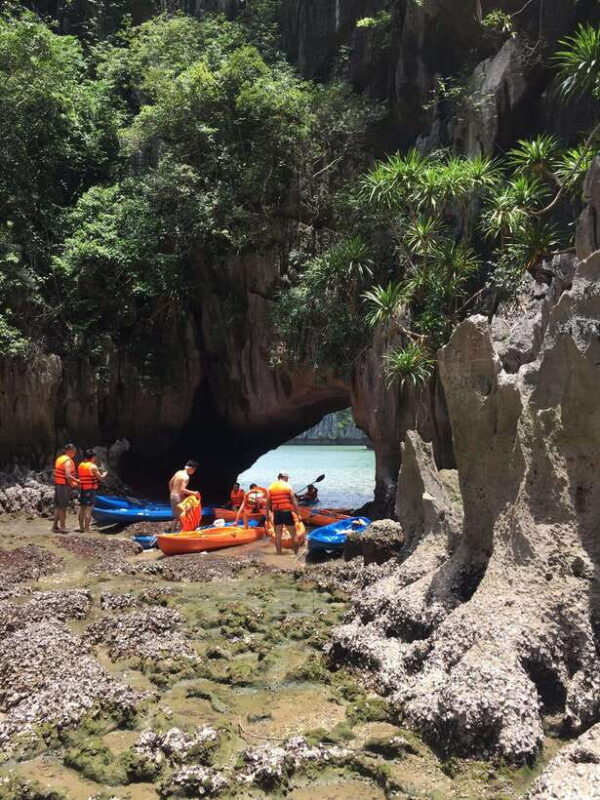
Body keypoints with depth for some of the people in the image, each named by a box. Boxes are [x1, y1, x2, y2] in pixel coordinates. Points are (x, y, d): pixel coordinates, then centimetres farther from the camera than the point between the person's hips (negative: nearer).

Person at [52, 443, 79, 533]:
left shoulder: (59, 459, 12)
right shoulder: (68, 461, -16)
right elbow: (68, 476, -25)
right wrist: (78, 481, -13)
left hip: (58, 484, 9)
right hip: (65, 486, -9)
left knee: (58, 506, 13)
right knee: (63, 507, -2)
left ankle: (55, 526, 17)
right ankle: (62, 527, 3)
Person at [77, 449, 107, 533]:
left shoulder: (80, 465, 9)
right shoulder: (93, 467, -12)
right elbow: (101, 478, -10)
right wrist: (105, 474, 13)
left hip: (82, 489, 7)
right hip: (91, 490, -7)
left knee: (82, 508, 12)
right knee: (89, 508, -4)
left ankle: (81, 527, 17)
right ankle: (86, 528, -5)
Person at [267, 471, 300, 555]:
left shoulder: (271, 487, 7)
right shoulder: (288, 486, -2)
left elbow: (268, 503, 8)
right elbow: (294, 501, -5)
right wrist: (298, 514, -3)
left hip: (276, 513, 3)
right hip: (287, 512, -3)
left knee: (278, 534, 9)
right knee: (293, 534, 7)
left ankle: (279, 553, 10)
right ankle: (296, 552, 11)